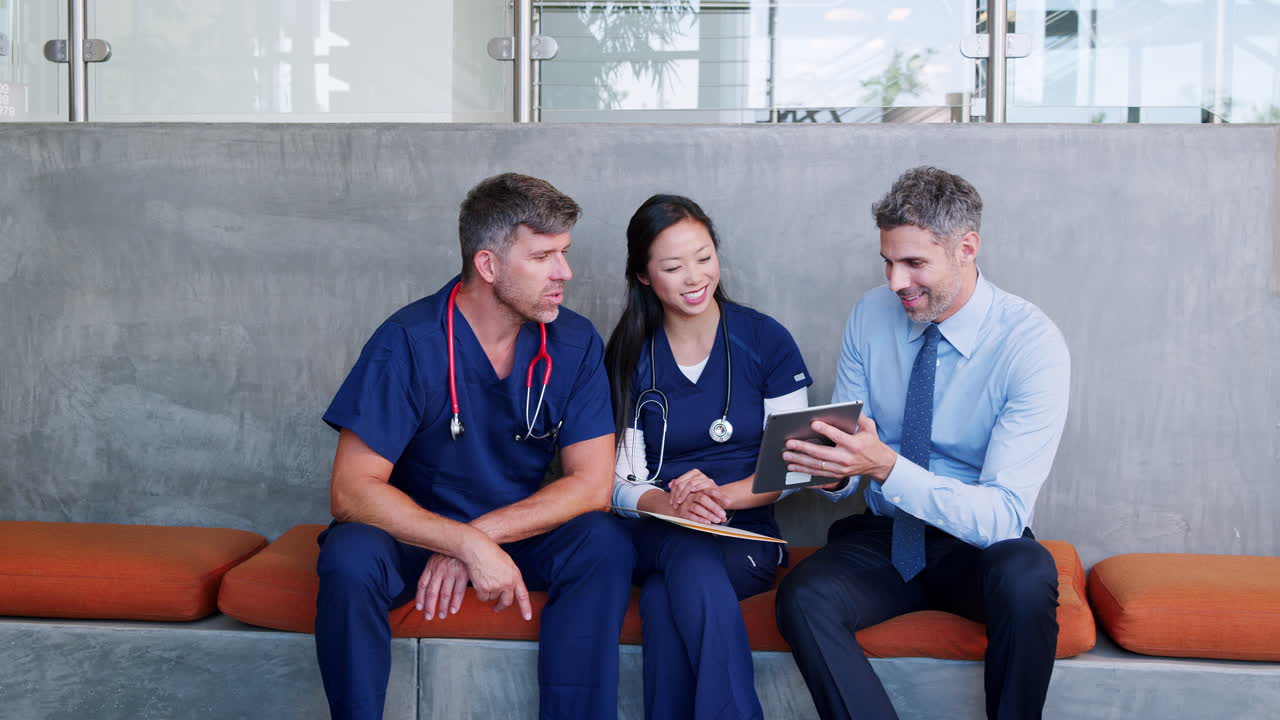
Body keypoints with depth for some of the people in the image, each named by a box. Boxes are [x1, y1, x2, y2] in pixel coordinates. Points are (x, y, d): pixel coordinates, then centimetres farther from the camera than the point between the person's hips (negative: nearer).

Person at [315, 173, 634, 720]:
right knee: (350, 557, -32)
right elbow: (352, 490, -24)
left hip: (522, 534, 2)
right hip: (415, 530, -2)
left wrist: (482, 536, -23)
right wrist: (468, 545, -35)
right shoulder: (410, 342, -19)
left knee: (605, 543, -25)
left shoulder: (575, 343, -9)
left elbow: (591, 484, -12)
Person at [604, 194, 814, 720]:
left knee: (663, 598, -34)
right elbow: (621, 479, 1)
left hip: (747, 534, -1)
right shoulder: (627, 355, 5)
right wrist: (672, 506, -22)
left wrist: (720, 494, -19)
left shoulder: (767, 341, 1)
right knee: (693, 561, -36)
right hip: (656, 535, 1)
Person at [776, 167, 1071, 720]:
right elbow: (853, 454, 3)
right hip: (883, 536, 3)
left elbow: (1003, 514, -23)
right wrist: (833, 466, -22)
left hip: (978, 549, -2)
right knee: (802, 596, -27)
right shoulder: (870, 315, -3)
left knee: (1026, 575, -35)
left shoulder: (1033, 343, -17)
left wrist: (886, 467, -37)